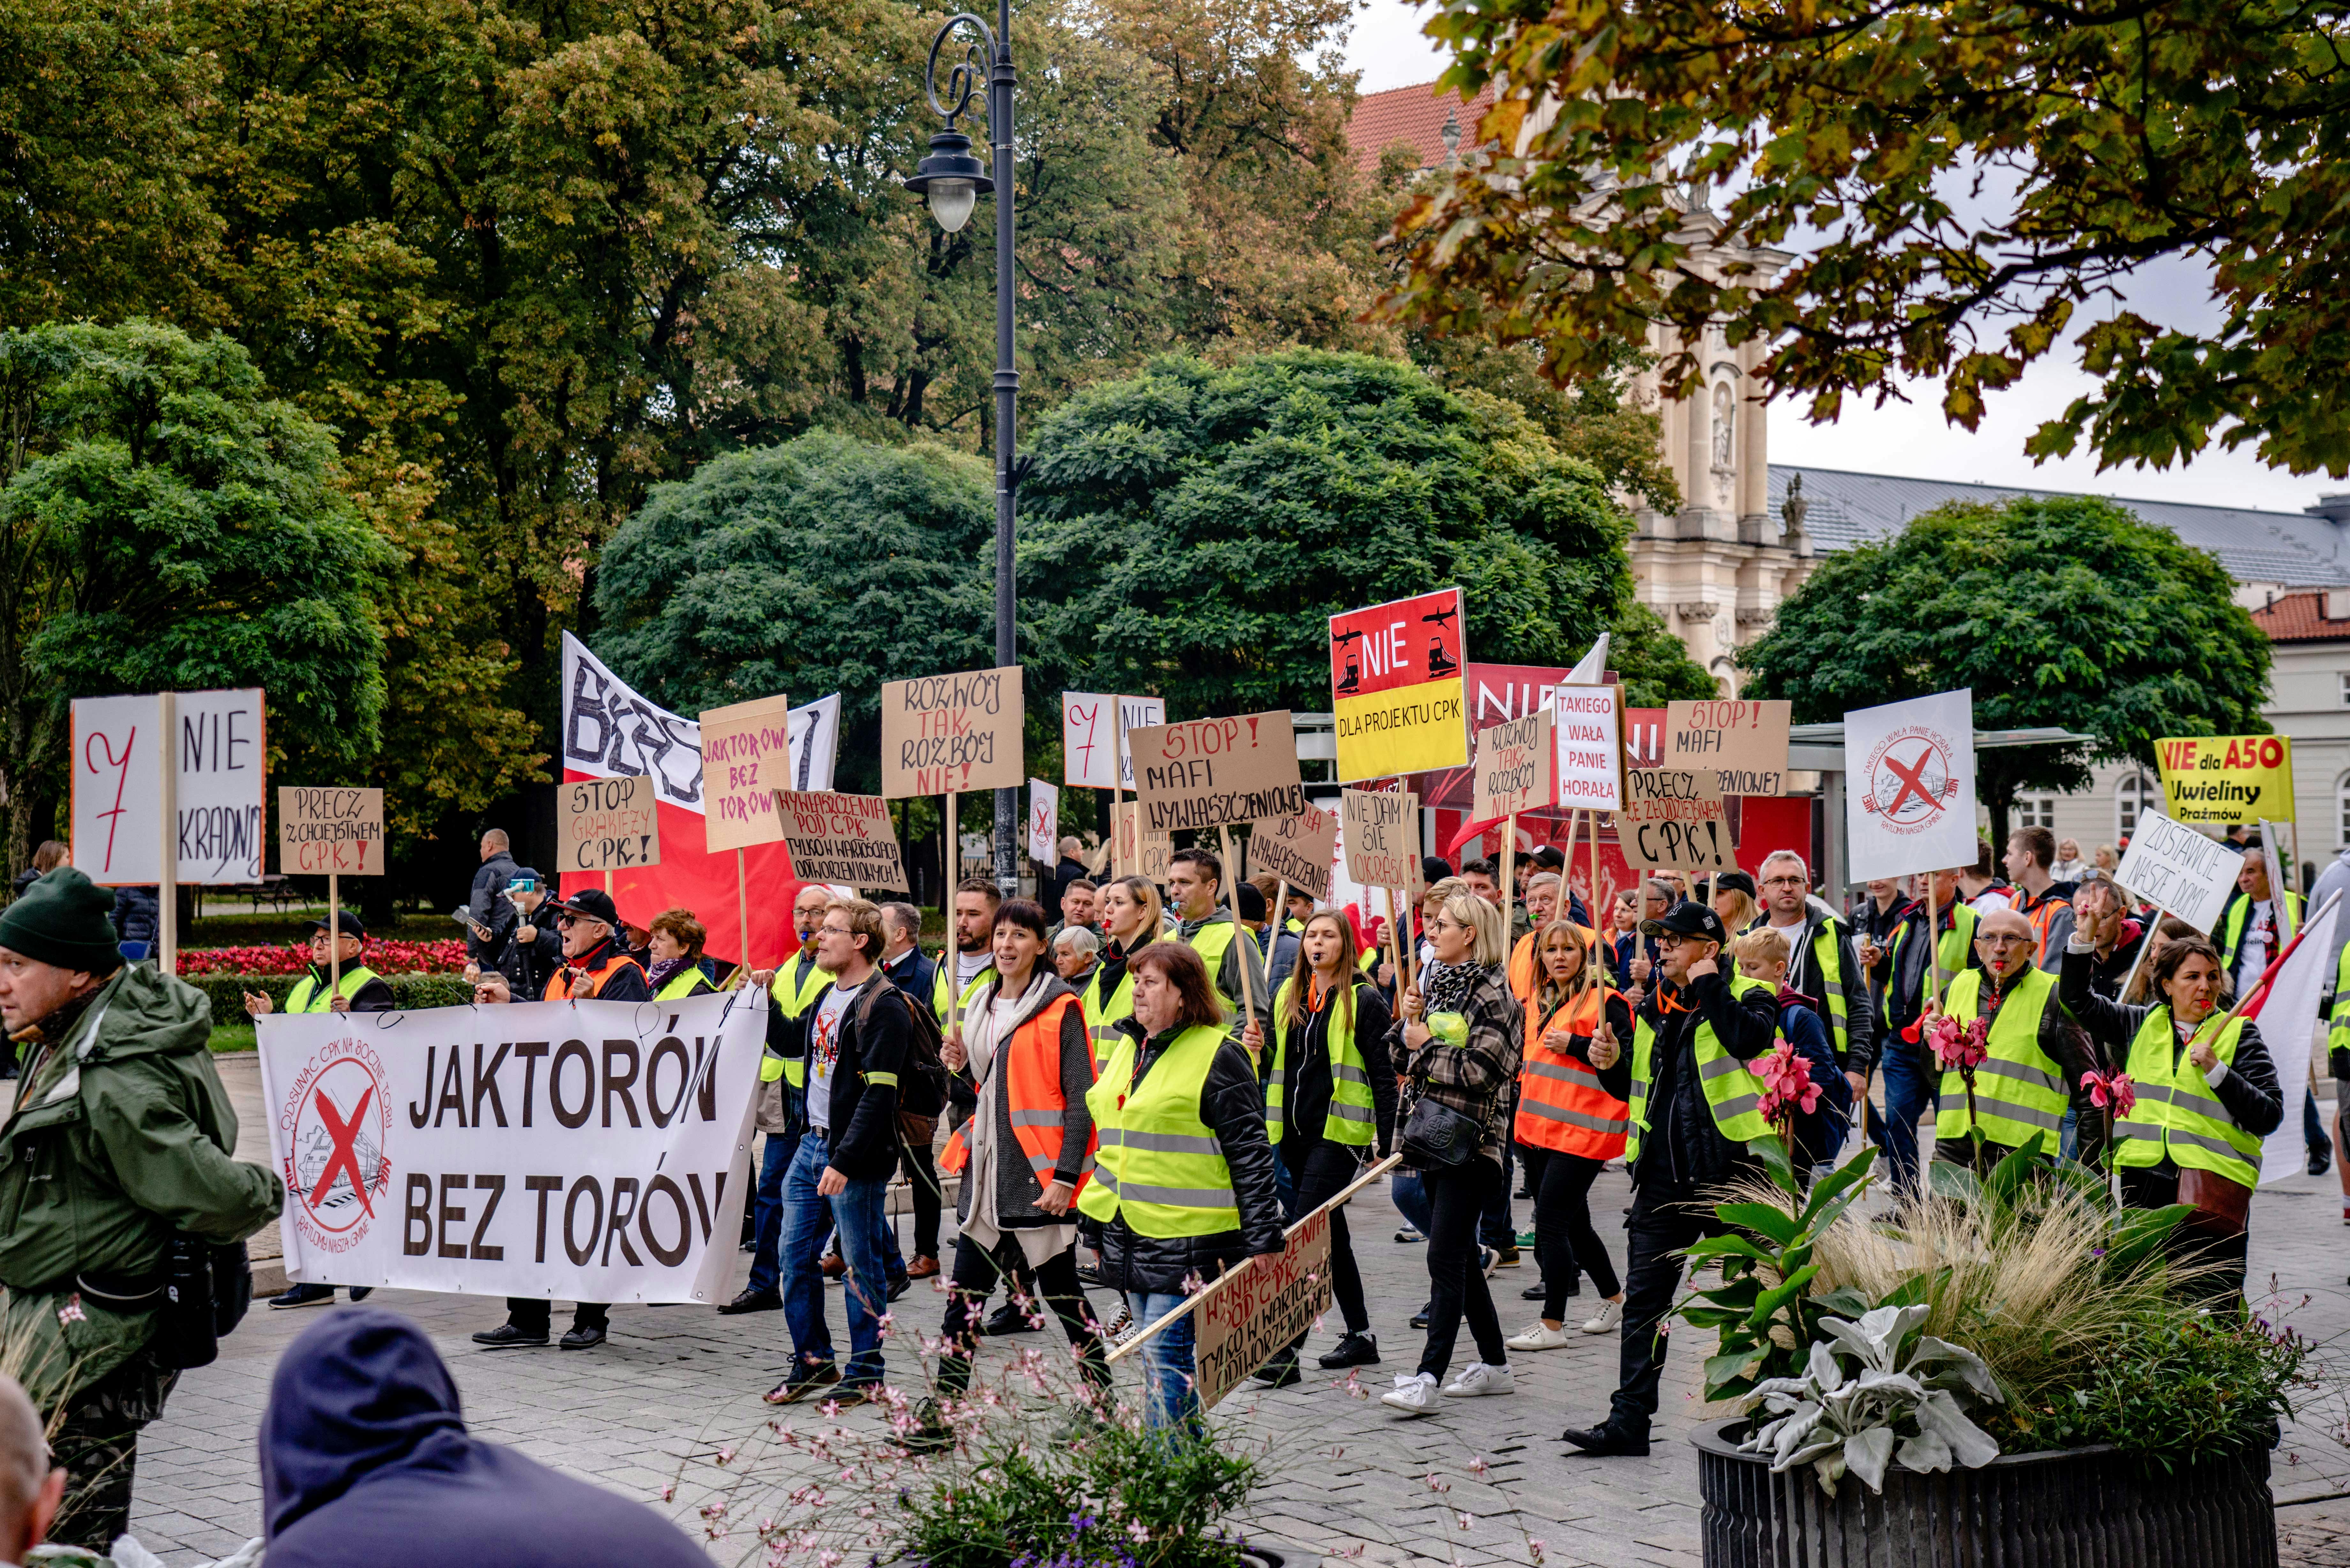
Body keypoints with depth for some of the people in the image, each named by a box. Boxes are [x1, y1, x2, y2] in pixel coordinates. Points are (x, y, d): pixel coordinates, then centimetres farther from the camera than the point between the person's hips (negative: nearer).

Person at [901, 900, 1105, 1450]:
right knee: (965, 1292, 4)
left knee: (1060, 1291, 3)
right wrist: (959, 1072, 1)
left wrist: (1066, 1175, -17)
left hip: (1040, 1177, -6)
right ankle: (943, 1411, 6)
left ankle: (1101, 1398, 19)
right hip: (986, 1172, 6)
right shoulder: (984, 1008, 15)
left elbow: (1081, 1099, -11)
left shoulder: (1060, 1010, -7)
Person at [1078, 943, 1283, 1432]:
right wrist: (1094, 1226, 24)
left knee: (1165, 1355, -11)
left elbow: (1250, 1153, -10)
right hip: (1130, 1236, 8)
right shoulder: (1127, 1048, 15)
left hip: (1187, 1239, -8)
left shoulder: (1218, 1056, -9)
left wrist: (1261, 1240, -13)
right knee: (1157, 1351, 11)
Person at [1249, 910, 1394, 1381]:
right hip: (1294, 1130, 7)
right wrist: (1257, 1048, -2)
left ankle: (1288, 1349, -17)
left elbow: (1383, 1073, -7)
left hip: (1340, 1131, -7)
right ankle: (1360, 1335, 26)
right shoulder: (1287, 995, 12)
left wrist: (1388, 1140, -12)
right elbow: (1276, 1061, 21)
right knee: (1331, 1235, 14)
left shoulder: (1363, 999, -6)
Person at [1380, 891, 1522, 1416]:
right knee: (1460, 1254, 14)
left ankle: (1429, 1377, -16)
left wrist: (1427, 1046, -11)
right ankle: (1494, 1363, 23)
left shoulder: (1492, 995, -11)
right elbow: (1401, 1050, 16)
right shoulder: (1436, 981, 14)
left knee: (1446, 1258, -12)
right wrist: (1409, 1021, -3)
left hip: (1471, 1140, -9)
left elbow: (1480, 1070, -20)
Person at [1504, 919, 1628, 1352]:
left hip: (1581, 1128, -8)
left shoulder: (1606, 1000, -7)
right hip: (1540, 1125, 8)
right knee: (1574, 1223, 15)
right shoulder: (1539, 1002, 17)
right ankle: (1613, 1297, 33)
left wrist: (1573, 1045, -17)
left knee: (1551, 1221, -11)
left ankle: (1552, 1324, -5)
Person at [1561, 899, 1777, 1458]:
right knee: (1644, 1297, 2)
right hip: (1664, 1176, 5)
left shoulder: (1746, 996, -3)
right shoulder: (1652, 1010, 15)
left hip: (1728, 1167, -5)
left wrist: (1709, 985, -16)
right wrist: (1611, 1066, 2)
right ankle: (1629, 1419, 4)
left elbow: (1750, 1040, -27)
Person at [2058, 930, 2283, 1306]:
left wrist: (2215, 1070, -15)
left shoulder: (2238, 1033, 3)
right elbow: (2076, 999, 21)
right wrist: (2083, 939, 10)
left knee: (2208, 1305, -9)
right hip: (2145, 1180, 4)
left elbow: (2270, 1115, -5)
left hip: (2213, 1184, -4)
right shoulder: (2141, 1025, 14)